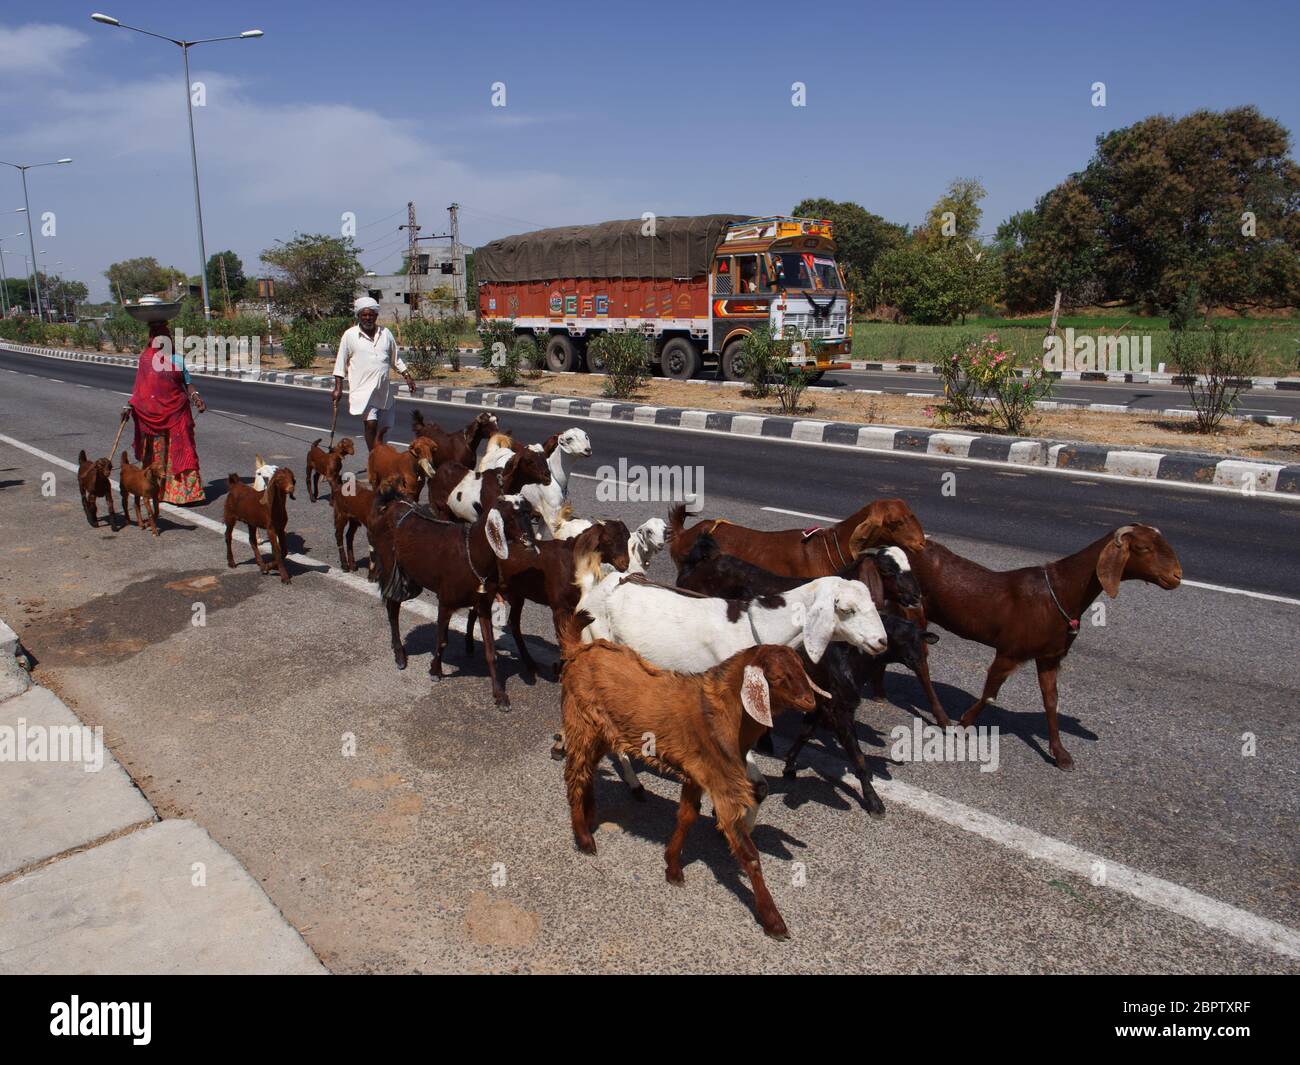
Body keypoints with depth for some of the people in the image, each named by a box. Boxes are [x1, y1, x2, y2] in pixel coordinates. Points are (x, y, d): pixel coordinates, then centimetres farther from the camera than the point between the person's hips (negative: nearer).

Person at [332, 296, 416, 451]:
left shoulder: (385, 333, 11)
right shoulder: (349, 335, 1)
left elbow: (396, 360, 20)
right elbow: (341, 363, 3)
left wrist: (407, 377, 12)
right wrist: (338, 387, -2)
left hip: (384, 390, 4)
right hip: (363, 388, -4)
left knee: (383, 427, 8)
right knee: (371, 423, -18)